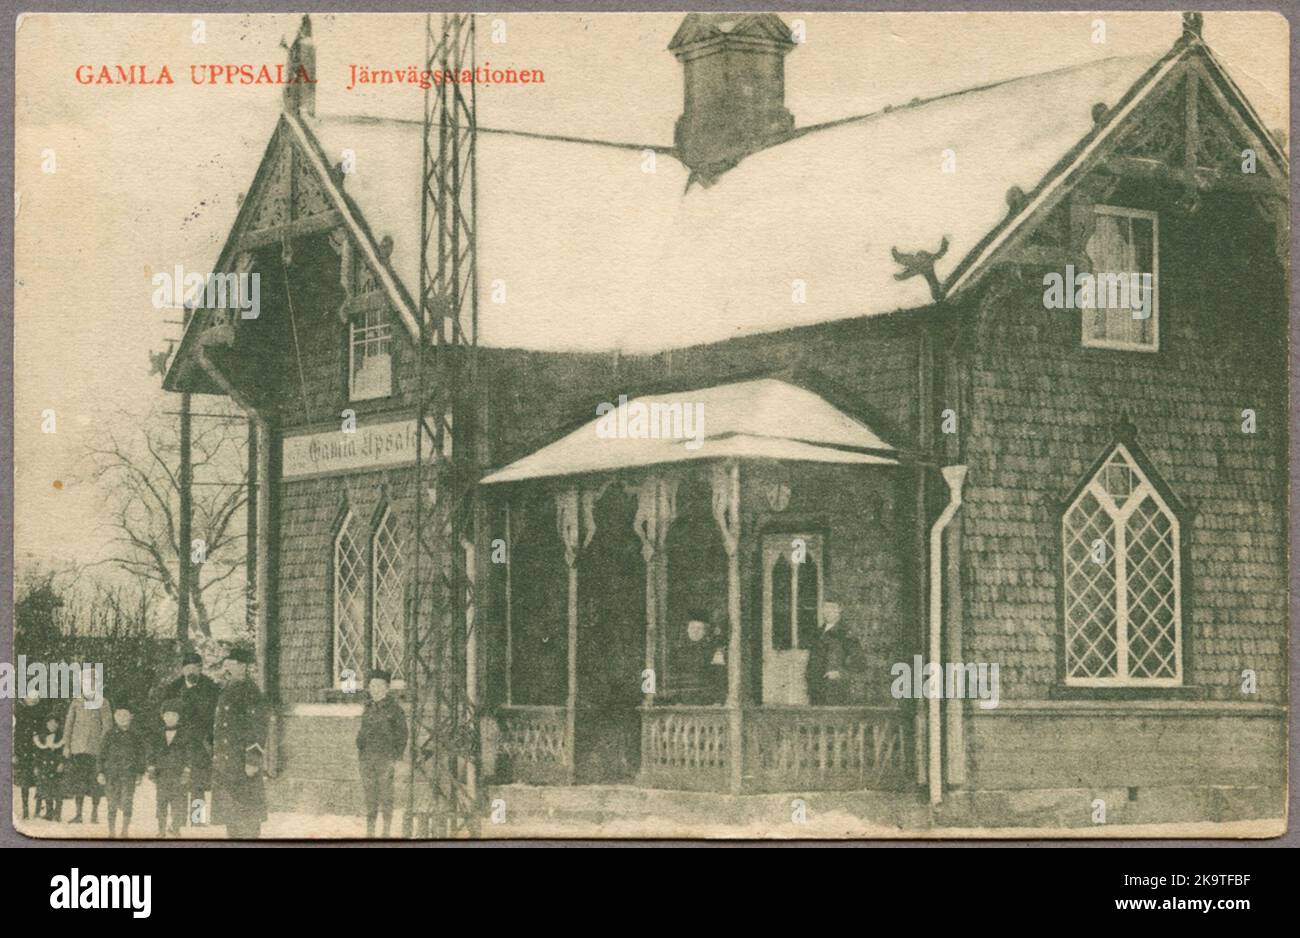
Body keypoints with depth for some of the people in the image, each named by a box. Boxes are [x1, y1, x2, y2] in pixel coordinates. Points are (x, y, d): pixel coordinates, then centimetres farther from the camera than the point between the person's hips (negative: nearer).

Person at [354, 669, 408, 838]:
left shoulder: (394, 708, -6)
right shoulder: (368, 706, 11)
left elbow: (401, 735, -5)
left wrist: (395, 758, -11)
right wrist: (359, 749, 11)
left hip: (385, 757, -6)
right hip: (367, 757, 6)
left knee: (385, 794, -2)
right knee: (368, 794, 8)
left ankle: (387, 832, 4)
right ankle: (369, 831, 14)